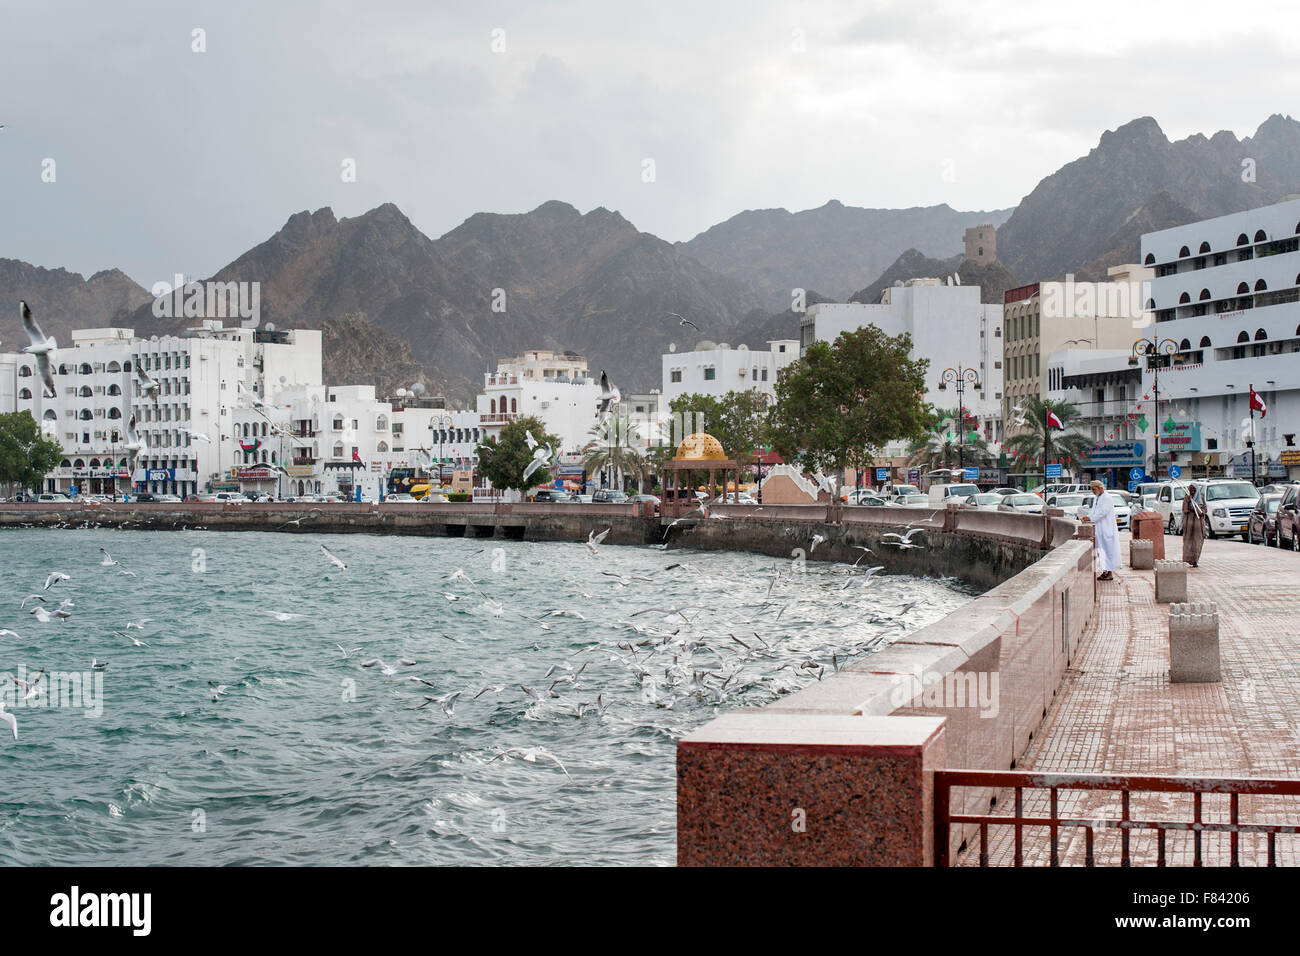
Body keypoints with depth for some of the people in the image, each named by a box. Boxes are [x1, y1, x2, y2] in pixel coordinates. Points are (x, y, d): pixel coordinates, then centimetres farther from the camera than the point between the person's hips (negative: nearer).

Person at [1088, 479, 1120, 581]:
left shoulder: (1107, 499, -13)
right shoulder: (1096, 498, 15)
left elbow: (1103, 512, -21)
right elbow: (1094, 511, 16)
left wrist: (1091, 518, -22)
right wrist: (1087, 517, -2)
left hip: (1107, 529, -9)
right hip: (1099, 529, 9)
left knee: (1109, 550, -5)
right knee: (1101, 551, 10)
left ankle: (1110, 573, -2)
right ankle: (1105, 571, 16)